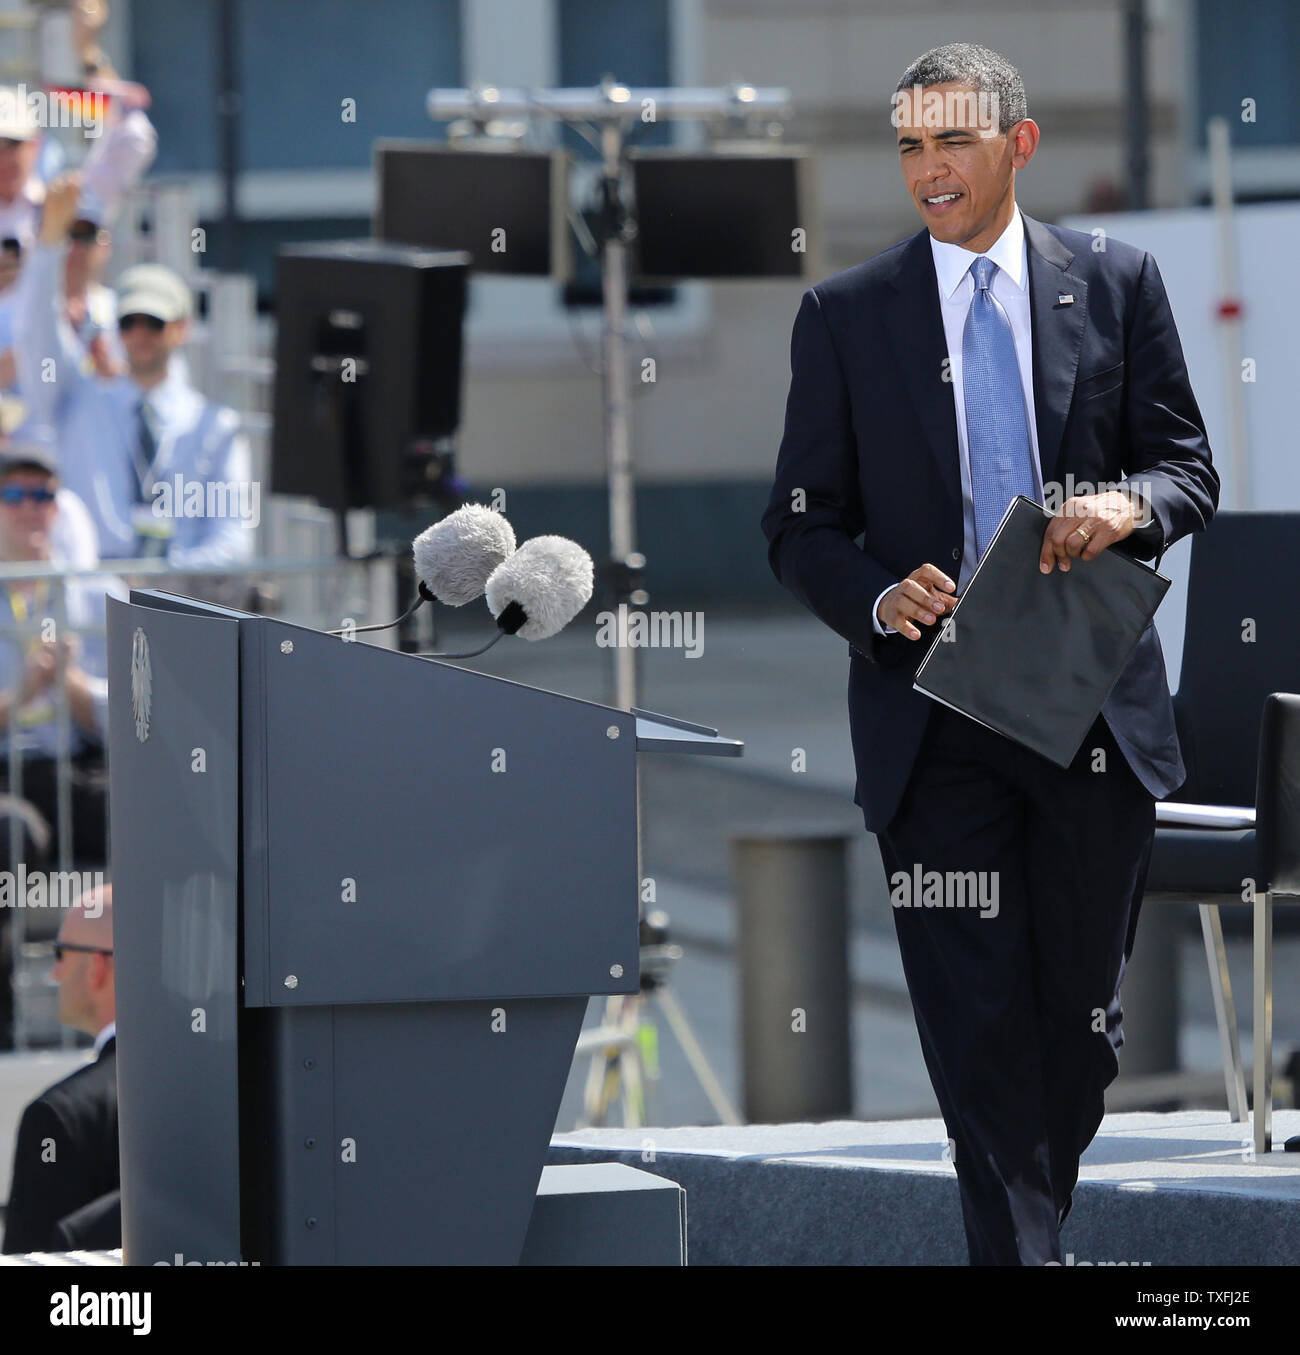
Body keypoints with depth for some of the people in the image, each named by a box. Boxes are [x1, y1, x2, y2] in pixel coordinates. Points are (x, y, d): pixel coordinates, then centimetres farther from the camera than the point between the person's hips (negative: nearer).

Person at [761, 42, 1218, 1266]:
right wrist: (881, 600, -15)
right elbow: (800, 526, 5)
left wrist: (1131, 504, -15)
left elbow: (1189, 468, 8)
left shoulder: (1116, 285, 6)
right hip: (934, 716, -1)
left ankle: (1034, 1213, 29)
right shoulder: (845, 316, 3)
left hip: (1096, 704, 1)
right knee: (978, 1027, -6)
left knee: (1083, 1015, 9)